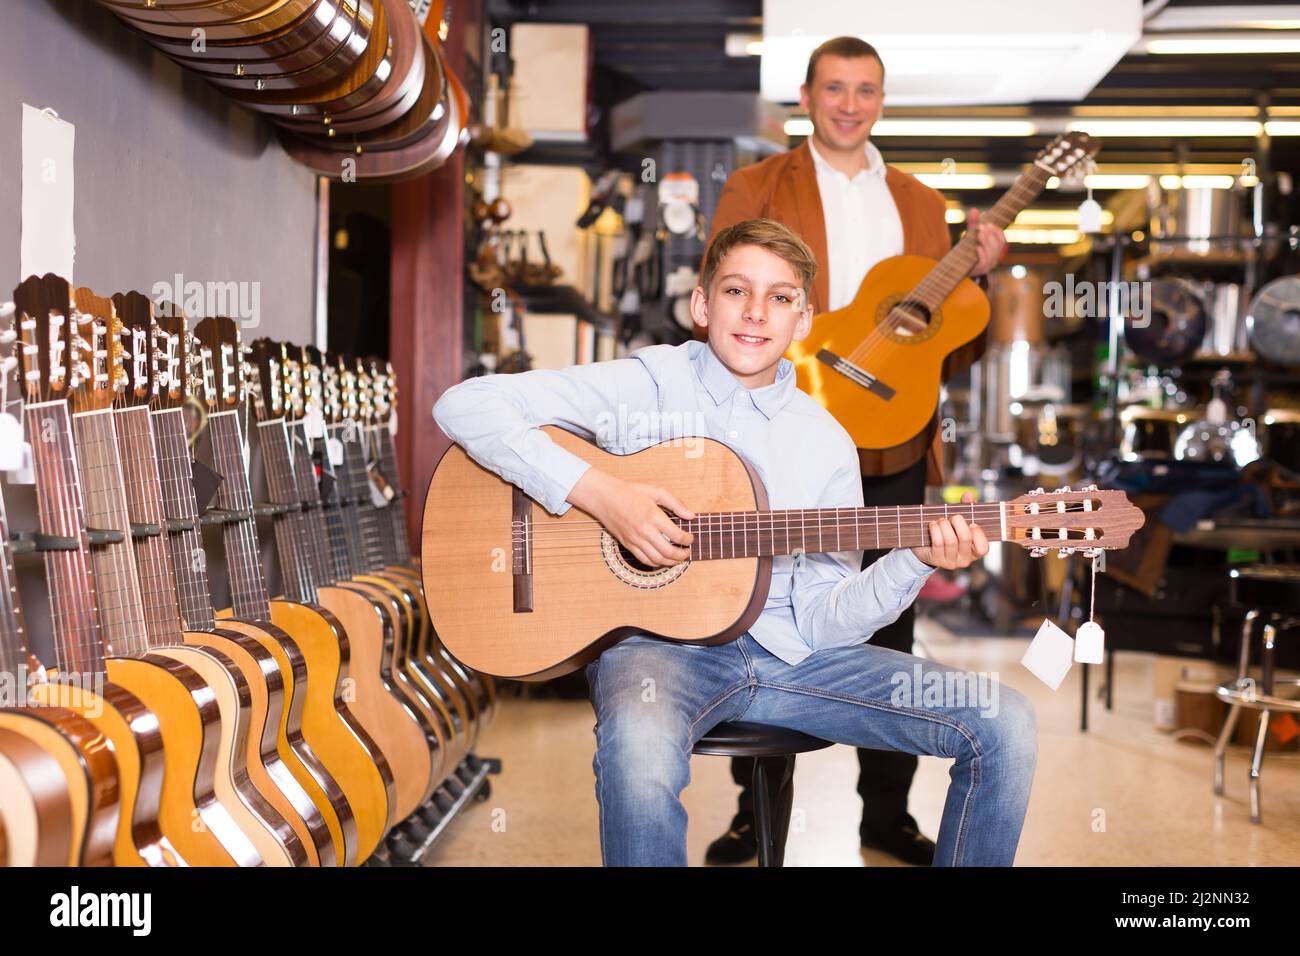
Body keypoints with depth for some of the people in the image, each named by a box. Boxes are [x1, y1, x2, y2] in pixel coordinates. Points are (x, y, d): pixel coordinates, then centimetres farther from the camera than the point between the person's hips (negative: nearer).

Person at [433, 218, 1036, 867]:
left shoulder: (826, 444, 10)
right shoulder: (646, 384, -1)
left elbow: (821, 622, 7)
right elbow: (464, 405, -10)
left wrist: (915, 561, -10)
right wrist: (597, 492, -18)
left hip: (791, 652, 4)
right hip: (659, 638, -4)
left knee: (1002, 725, -8)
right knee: (640, 747, -41)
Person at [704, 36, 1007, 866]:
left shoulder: (921, 203, 14)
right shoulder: (754, 189, 4)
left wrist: (978, 272, -4)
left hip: (891, 447, 3)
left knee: (889, 630, 9)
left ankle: (887, 812, 20)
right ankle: (757, 809, 18)